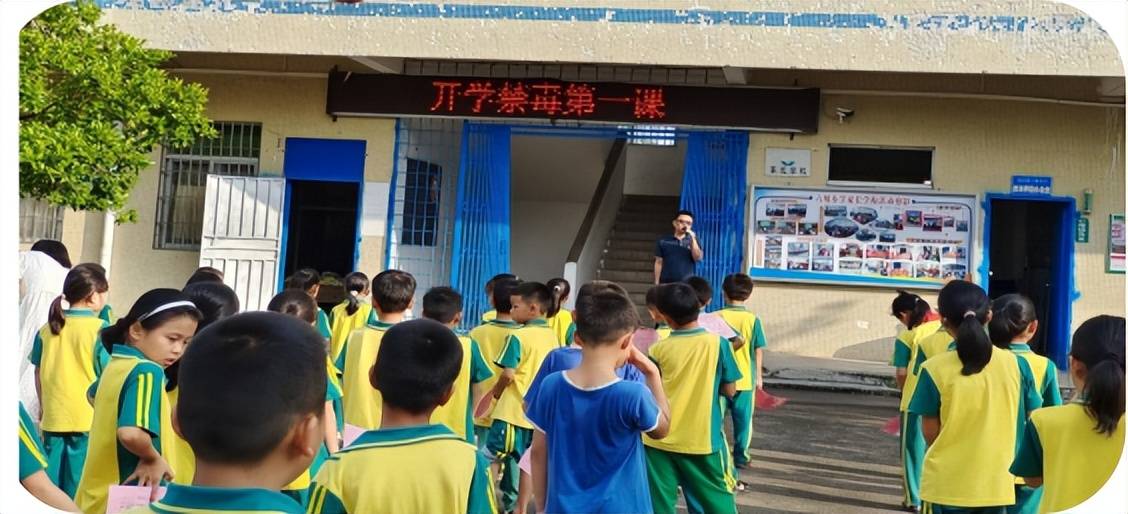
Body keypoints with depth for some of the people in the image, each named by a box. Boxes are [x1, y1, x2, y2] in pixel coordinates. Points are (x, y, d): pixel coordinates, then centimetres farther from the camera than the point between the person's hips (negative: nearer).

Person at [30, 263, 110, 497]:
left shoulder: (48, 328, 4)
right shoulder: (100, 328, -11)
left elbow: (39, 374, 12)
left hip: (53, 418, 4)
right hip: (88, 419, -4)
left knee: (50, 482, 13)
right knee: (78, 480, 2)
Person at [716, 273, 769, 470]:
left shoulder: (717, 317, -8)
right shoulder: (753, 320, -7)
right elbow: (758, 350, -3)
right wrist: (759, 376, 8)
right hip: (745, 379, 0)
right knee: (743, 419, 11)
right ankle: (741, 456, 17)